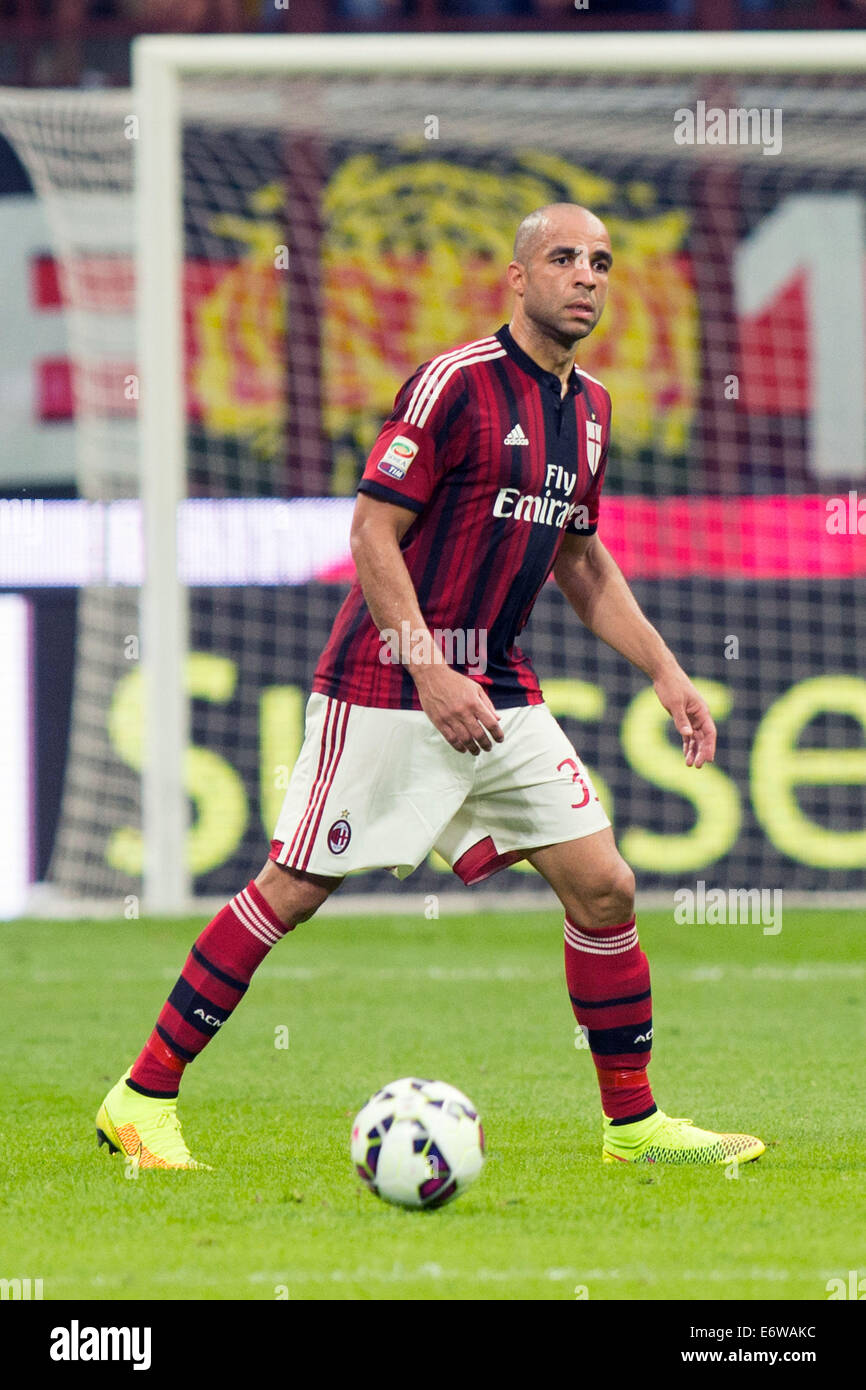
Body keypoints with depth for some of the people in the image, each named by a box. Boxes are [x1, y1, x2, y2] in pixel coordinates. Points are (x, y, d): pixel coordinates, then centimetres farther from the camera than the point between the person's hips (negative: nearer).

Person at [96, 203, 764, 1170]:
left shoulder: (588, 407, 11)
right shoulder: (455, 384, -13)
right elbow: (372, 529, -14)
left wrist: (665, 672, 14)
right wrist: (431, 673, -20)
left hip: (498, 691, 7)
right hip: (385, 687, -7)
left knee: (603, 885, 0)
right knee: (293, 890, -6)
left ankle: (634, 1123, 10)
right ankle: (143, 1096, 3)